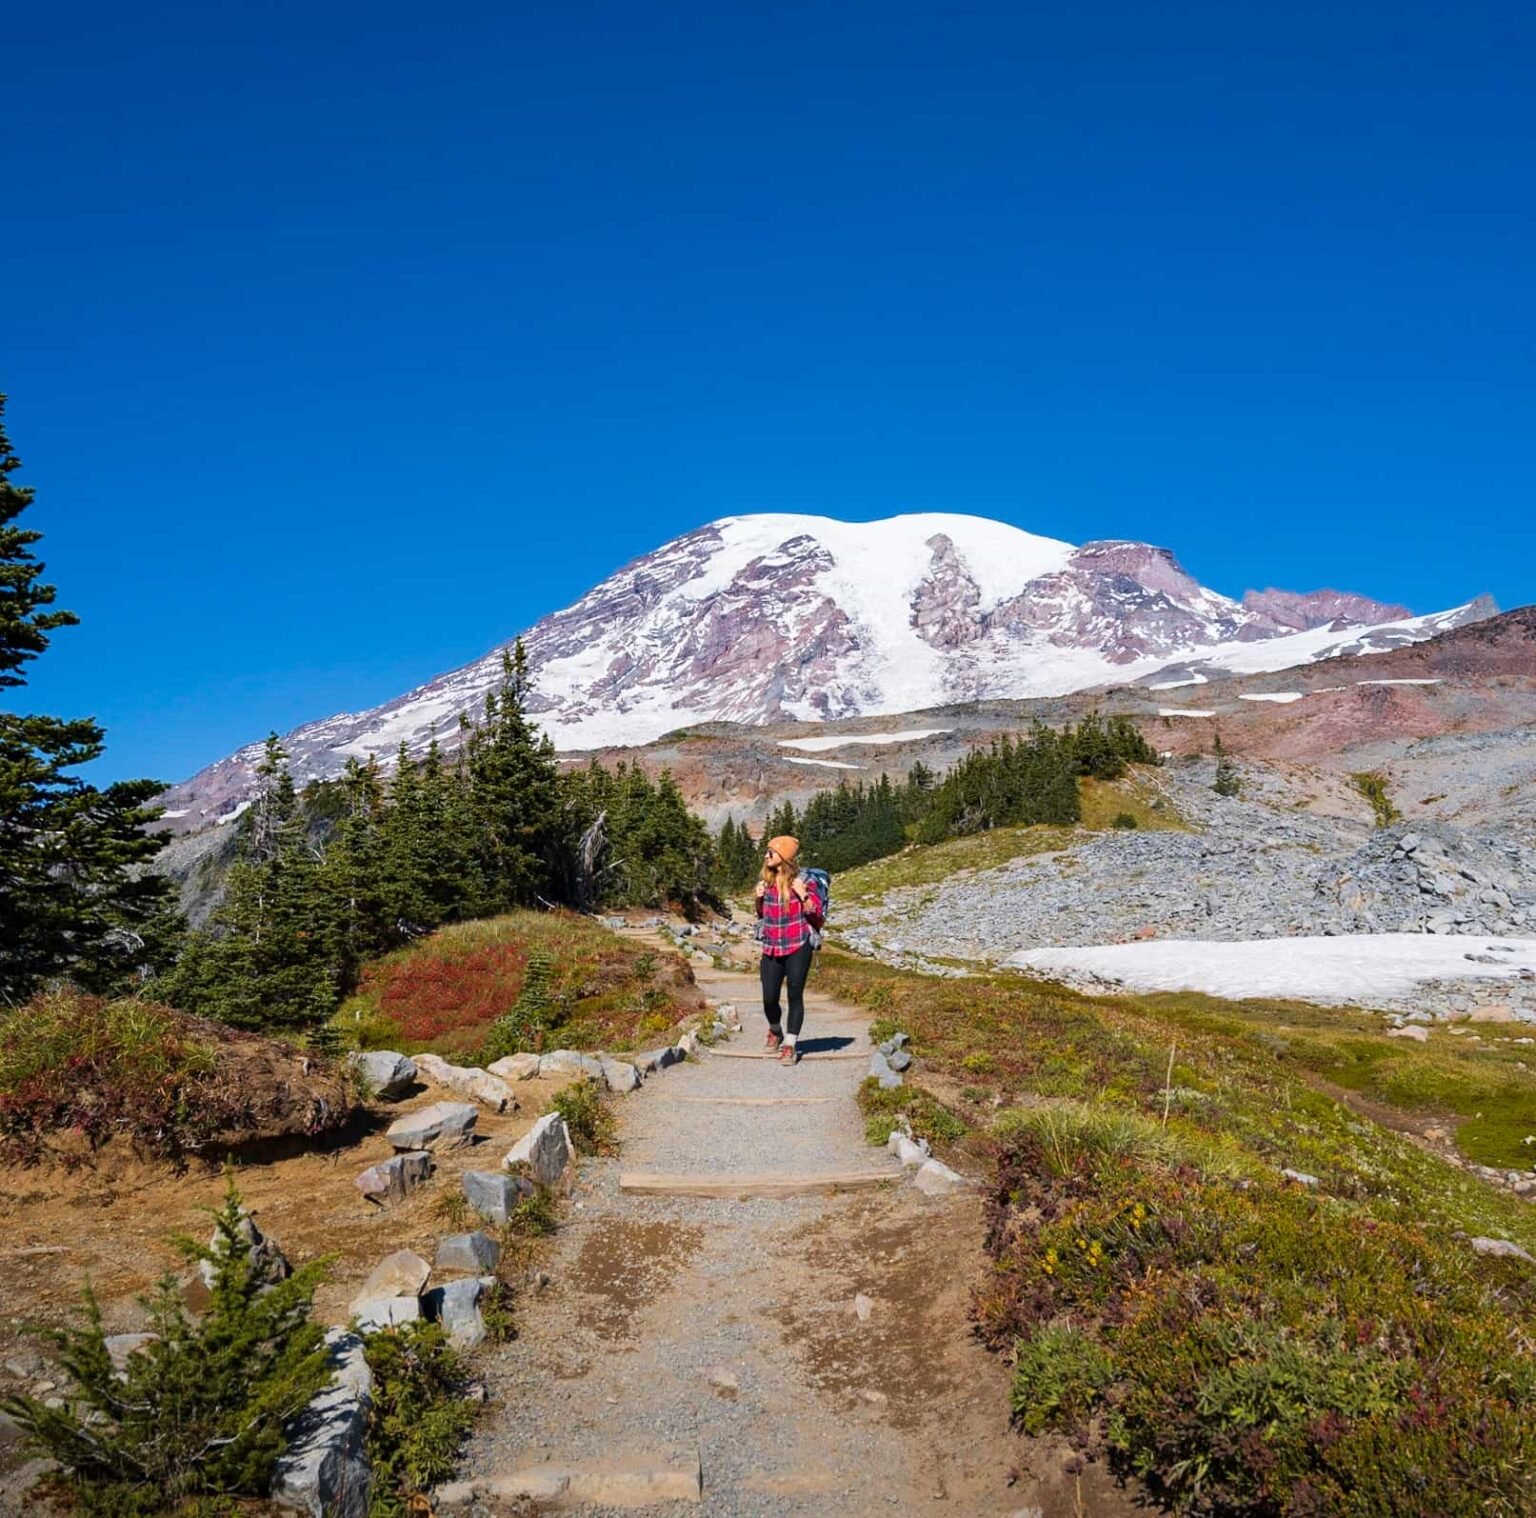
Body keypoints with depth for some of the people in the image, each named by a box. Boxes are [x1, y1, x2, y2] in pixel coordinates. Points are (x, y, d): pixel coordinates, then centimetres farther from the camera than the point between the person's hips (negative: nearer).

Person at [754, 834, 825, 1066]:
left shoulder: (804, 881, -7)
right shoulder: (767, 881, 7)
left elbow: (817, 916, -7)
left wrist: (803, 895, -20)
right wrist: (759, 898, 0)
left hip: (797, 948, -4)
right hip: (771, 949, 4)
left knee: (795, 996, -1)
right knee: (769, 998, 4)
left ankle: (790, 1044, 10)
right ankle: (775, 1032, 32)